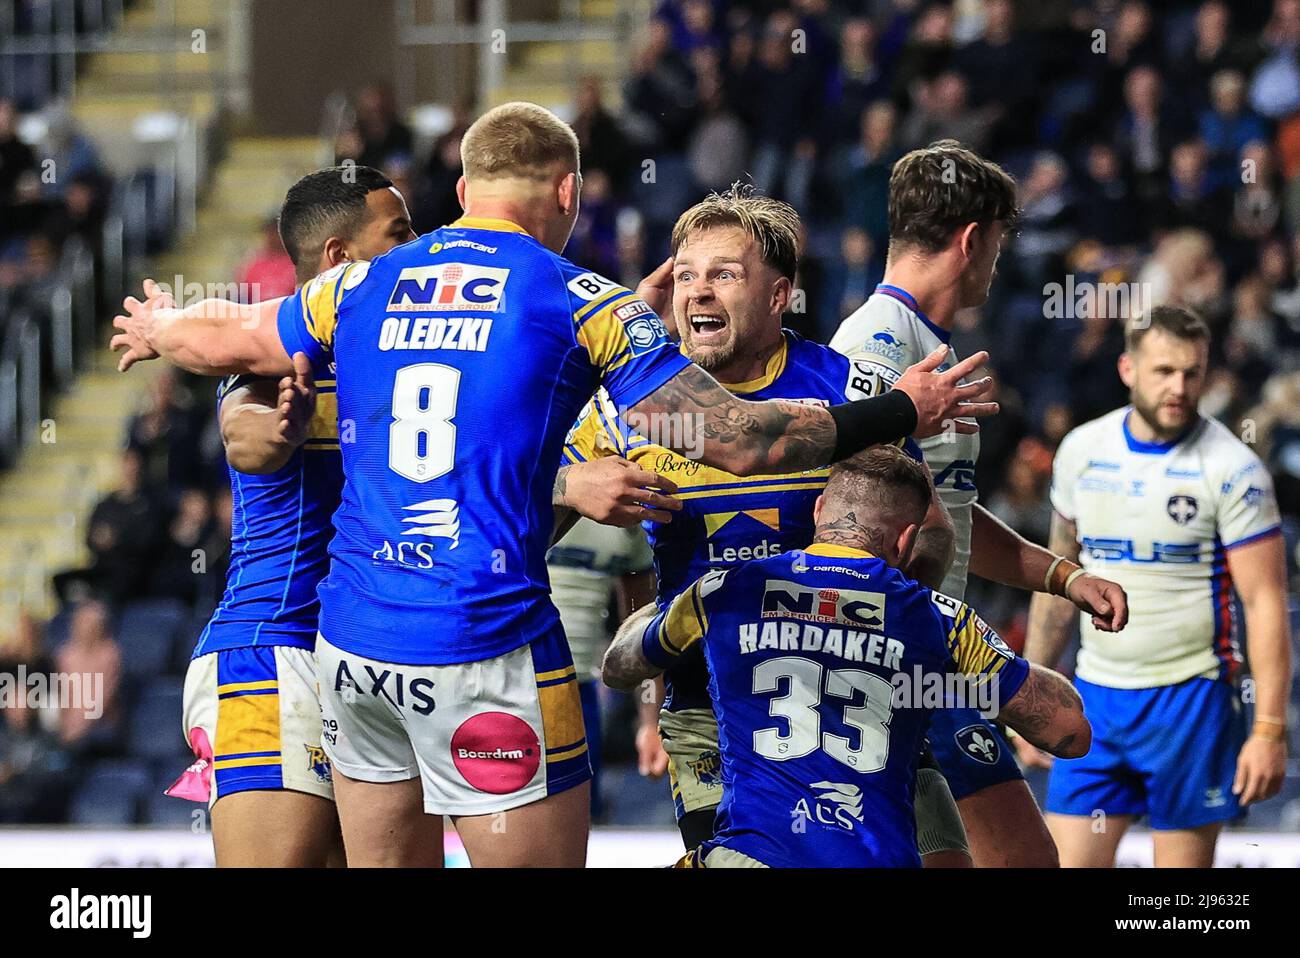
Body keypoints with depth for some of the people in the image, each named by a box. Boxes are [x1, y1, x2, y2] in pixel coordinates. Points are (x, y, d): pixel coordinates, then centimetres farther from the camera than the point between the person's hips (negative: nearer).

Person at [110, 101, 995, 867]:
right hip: (484, 653, -5)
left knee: (384, 865, 15)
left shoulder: (363, 288, 10)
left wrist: (157, 329, 50)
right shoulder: (581, 302, -3)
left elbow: (224, 340, 27)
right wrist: (901, 413, 6)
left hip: (353, 643, 5)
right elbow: (739, 439, -5)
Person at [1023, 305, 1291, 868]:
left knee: (1184, 861, -1)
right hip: (1096, 695, 4)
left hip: (1190, 700, -4)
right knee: (1065, 863, -2)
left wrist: (1270, 730, -18)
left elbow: (1266, 604, -11)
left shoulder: (1232, 470, -9)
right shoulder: (1081, 451, 5)